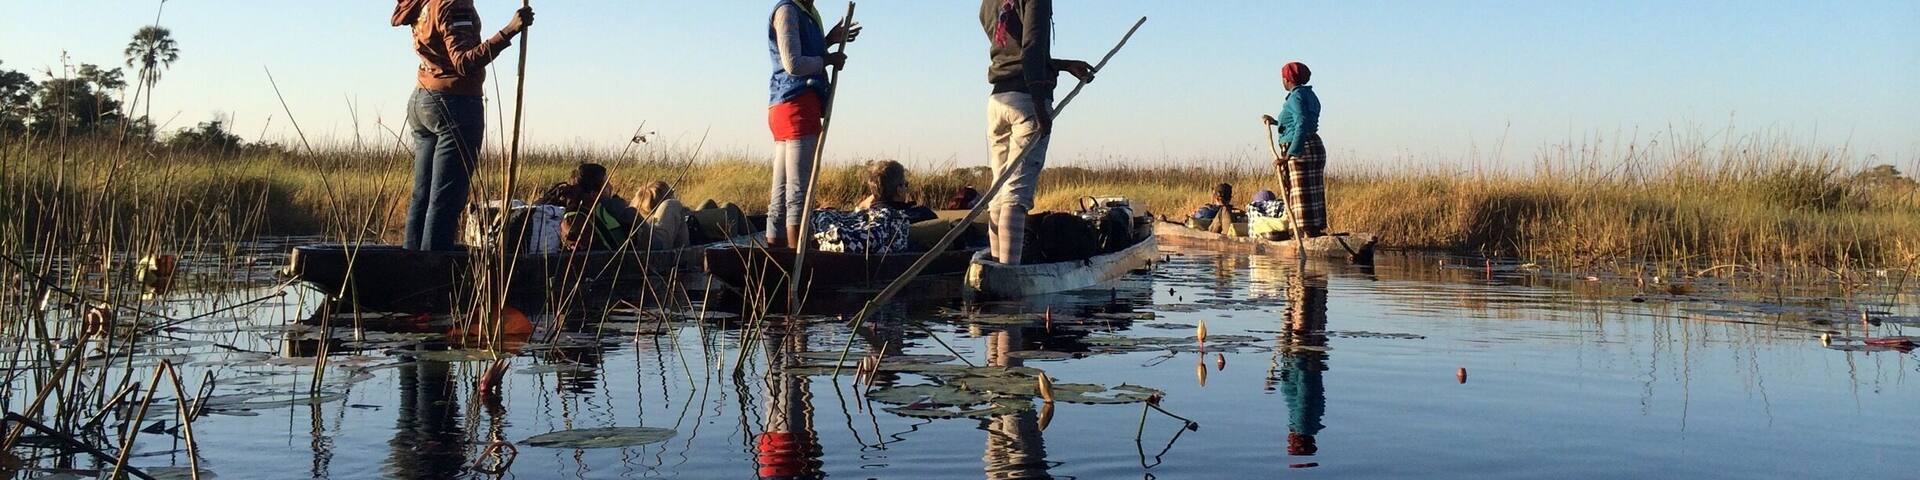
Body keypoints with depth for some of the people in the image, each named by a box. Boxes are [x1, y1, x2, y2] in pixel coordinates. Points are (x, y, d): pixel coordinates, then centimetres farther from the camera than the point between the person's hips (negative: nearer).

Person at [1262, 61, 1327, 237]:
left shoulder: (1296, 96, -12)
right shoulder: (1310, 95, 16)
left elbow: (1302, 127, -22)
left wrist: (1289, 155, -27)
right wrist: (1276, 122, 33)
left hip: (1300, 150, -10)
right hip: (1315, 147, 10)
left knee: (1301, 195, -7)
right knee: (1314, 193, 12)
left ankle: (1308, 232, -7)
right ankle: (1319, 230, 16)